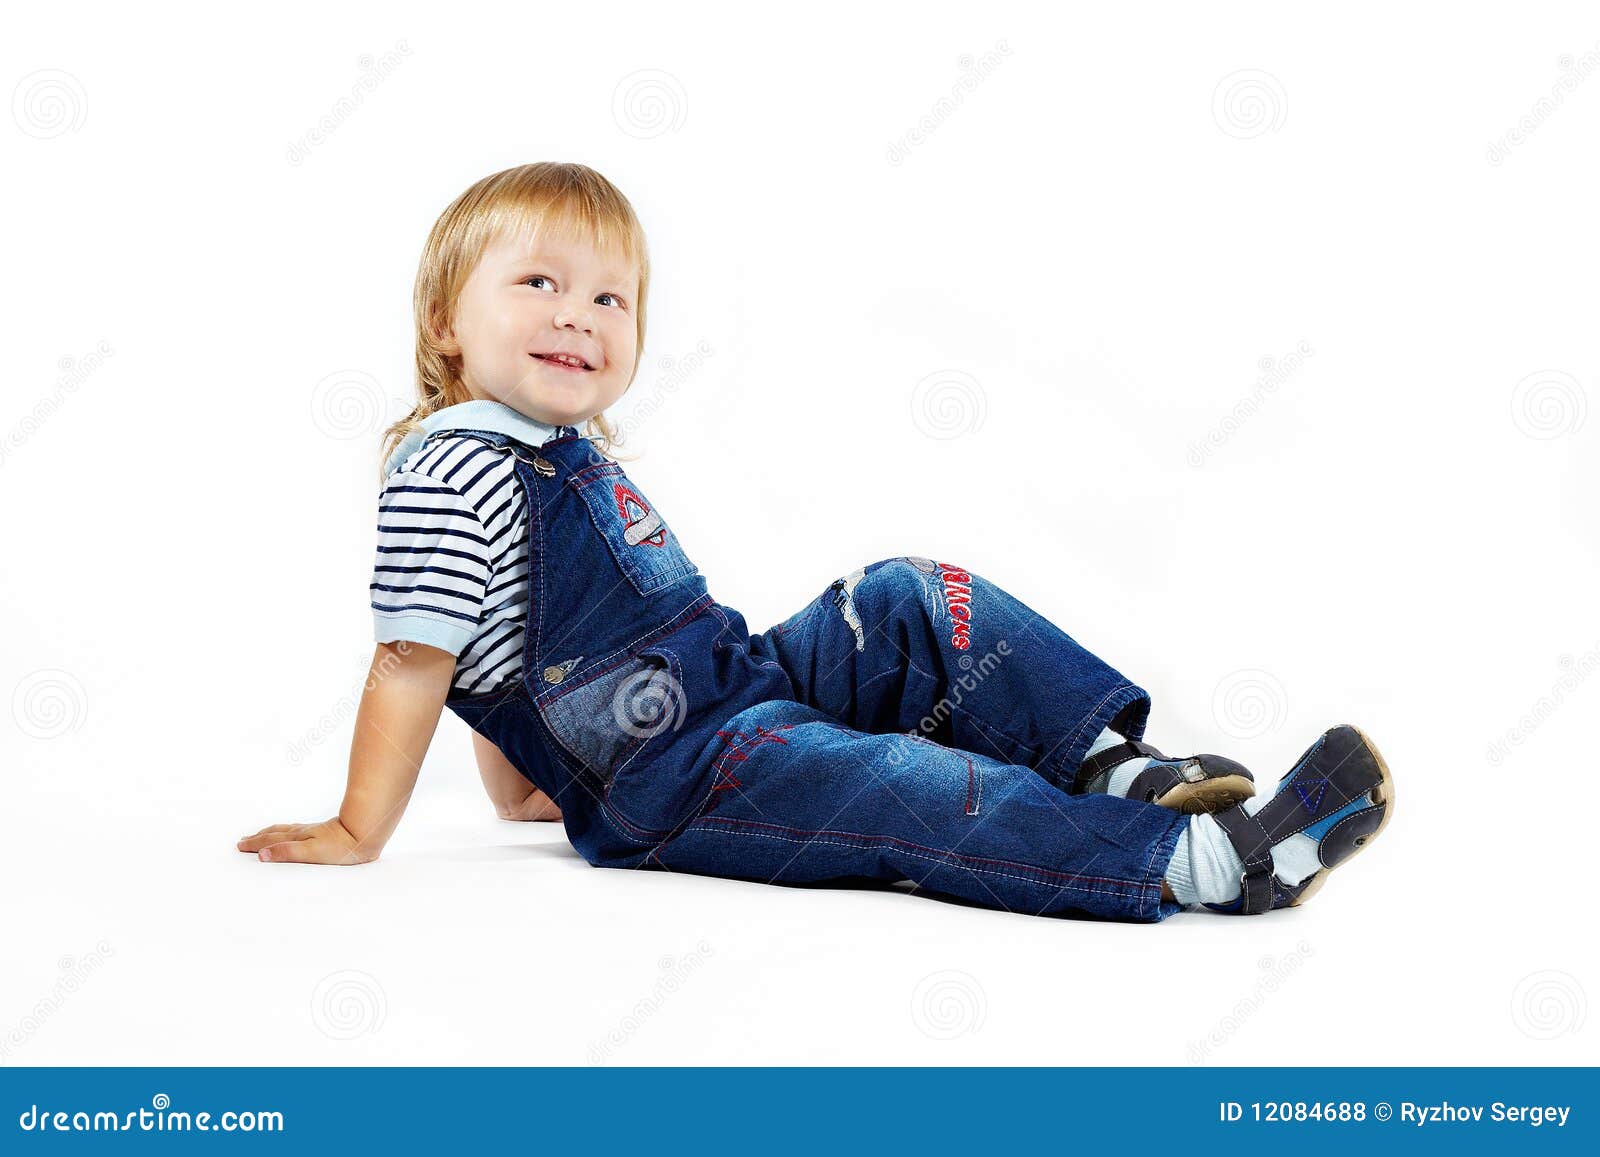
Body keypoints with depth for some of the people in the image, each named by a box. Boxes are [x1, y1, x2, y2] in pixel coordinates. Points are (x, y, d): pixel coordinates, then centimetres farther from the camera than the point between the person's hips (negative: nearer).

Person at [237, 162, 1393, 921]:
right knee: (908, 790, -26)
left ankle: (1116, 766, -10)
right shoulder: (452, 476, -14)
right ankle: (1203, 858, -35)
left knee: (911, 602, 0)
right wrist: (358, 834, -14)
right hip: (670, 786, -10)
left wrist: (525, 783, 26)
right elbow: (416, 658, -16)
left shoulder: (571, 454, 16)